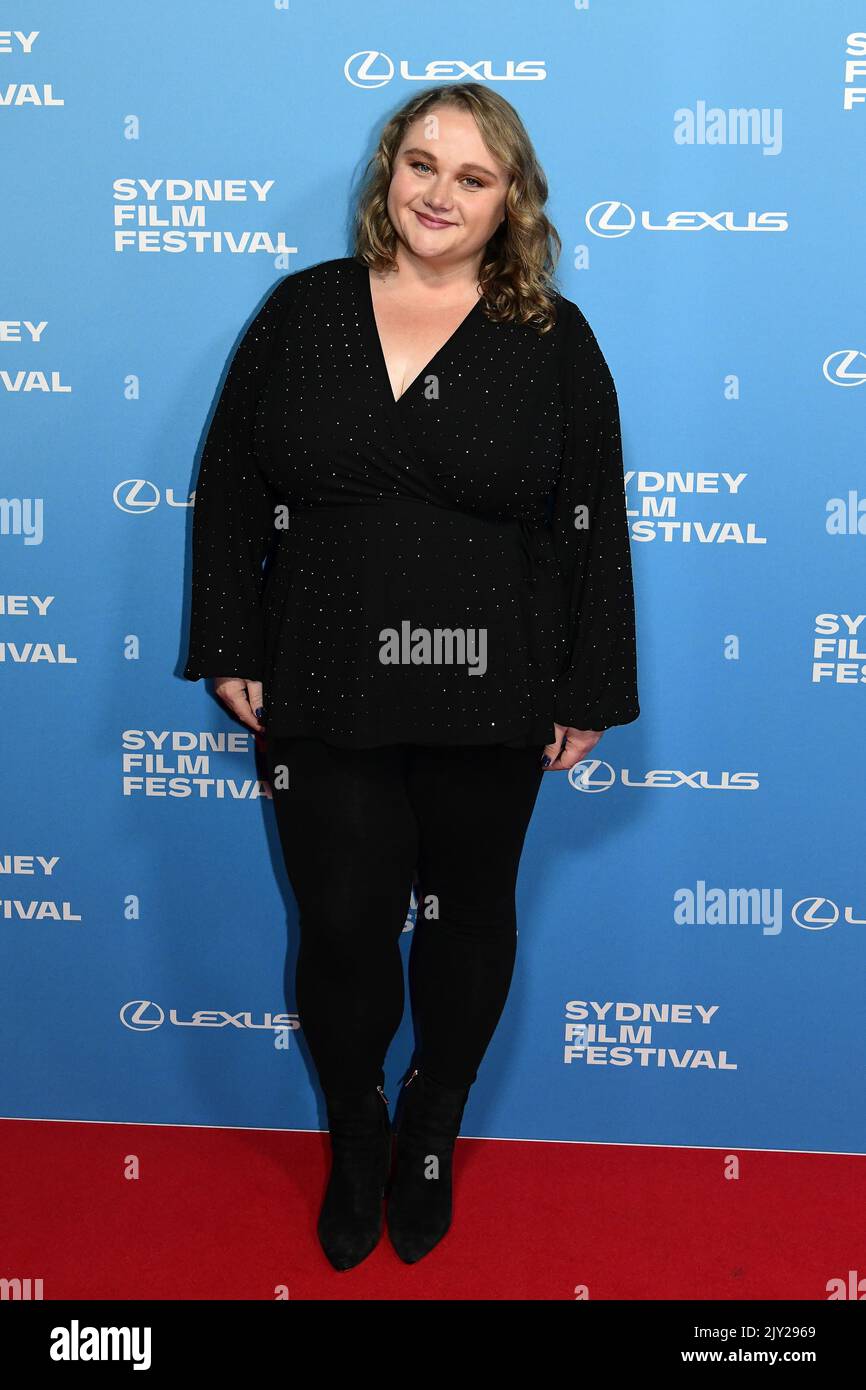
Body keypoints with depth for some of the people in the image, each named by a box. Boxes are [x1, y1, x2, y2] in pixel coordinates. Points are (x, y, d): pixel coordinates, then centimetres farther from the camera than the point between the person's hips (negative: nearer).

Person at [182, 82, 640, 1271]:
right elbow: (229, 488, 5)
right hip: (324, 695, 1)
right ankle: (354, 1135, 35)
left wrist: (590, 692, -3)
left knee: (467, 916, 14)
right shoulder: (302, 310, 3)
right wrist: (232, 651, 1)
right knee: (344, 928, 6)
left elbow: (595, 526, -1)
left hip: (490, 705, 0)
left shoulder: (553, 339, 0)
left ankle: (432, 1137, 40)